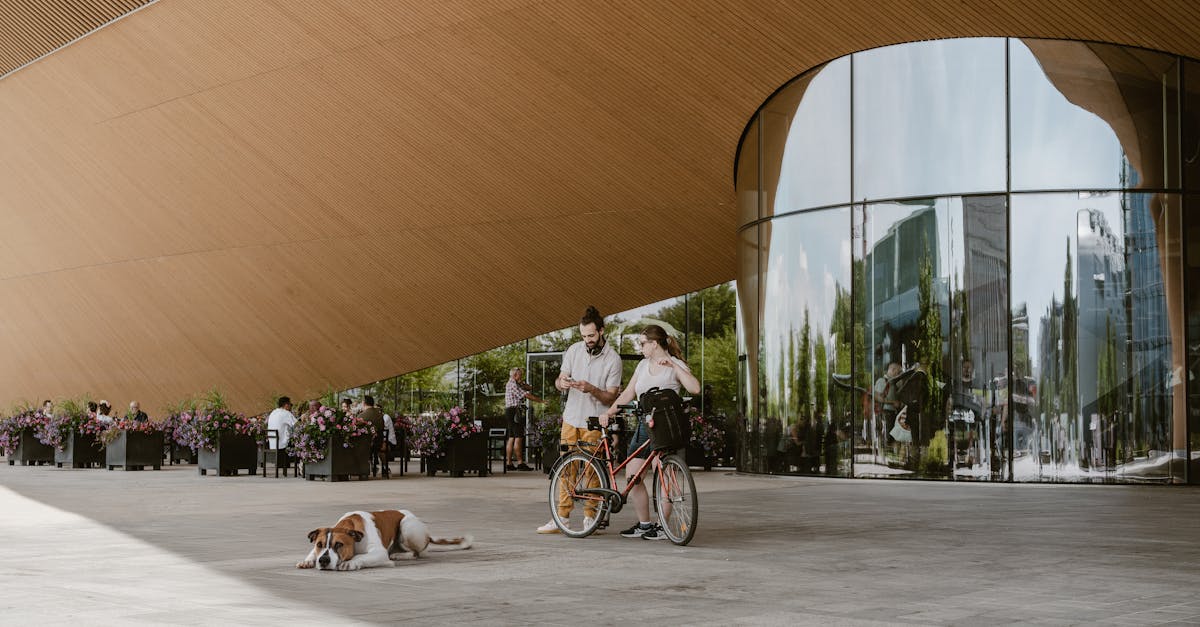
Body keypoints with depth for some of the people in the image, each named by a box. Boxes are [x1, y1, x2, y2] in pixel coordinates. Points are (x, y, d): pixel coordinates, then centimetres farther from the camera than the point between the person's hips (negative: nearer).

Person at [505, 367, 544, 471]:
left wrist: (521, 383, -4)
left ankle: (508, 463, 7)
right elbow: (527, 395, -14)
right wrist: (541, 401, -10)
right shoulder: (513, 384, -11)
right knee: (518, 438, -11)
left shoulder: (515, 384, 20)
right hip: (514, 411, -10)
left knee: (511, 438, 8)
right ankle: (520, 463, -13)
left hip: (509, 412, 10)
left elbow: (529, 388, 17)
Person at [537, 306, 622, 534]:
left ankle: (590, 515, 9)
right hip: (571, 418, 4)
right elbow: (559, 380, 10)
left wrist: (592, 389, -27)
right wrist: (562, 383, -14)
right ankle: (561, 517, 5)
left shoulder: (613, 359, -10)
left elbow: (611, 397, -9)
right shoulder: (574, 350, 2)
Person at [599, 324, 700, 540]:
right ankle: (644, 525, 14)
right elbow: (627, 394, 15)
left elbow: (695, 388, -21)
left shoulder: (675, 365, -5)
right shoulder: (643, 365, 15)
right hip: (644, 425, 7)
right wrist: (609, 412, 3)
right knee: (631, 475, 4)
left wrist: (673, 364, -22)